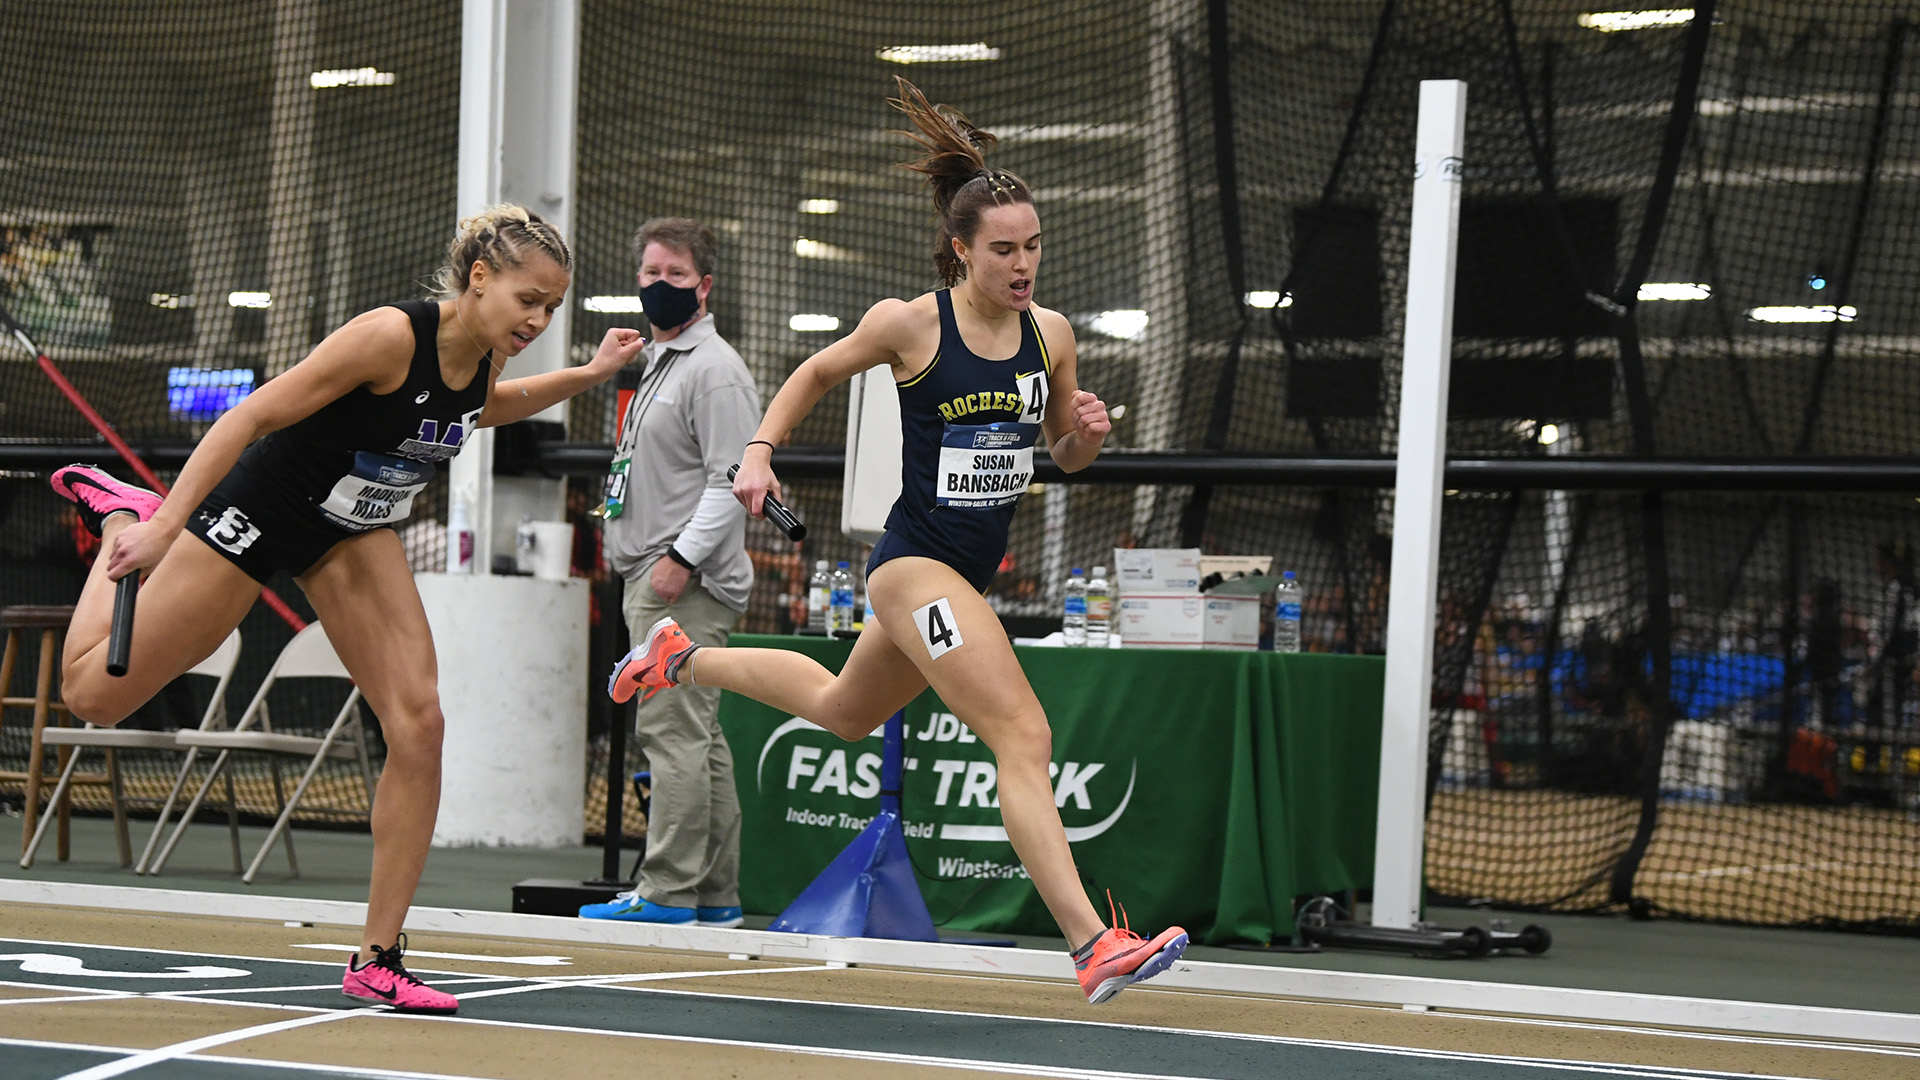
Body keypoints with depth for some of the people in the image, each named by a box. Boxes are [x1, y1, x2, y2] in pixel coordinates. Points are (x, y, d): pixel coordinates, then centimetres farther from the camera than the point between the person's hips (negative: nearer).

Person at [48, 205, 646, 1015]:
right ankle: (122, 515, 32)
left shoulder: (480, 363, -8)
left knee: (417, 722, -12)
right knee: (93, 696, 4)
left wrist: (588, 375, 6)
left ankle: (378, 960, -5)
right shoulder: (393, 336, -31)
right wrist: (163, 527, -32)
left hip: (354, 535, 6)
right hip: (255, 513, -6)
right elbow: (254, 415, -28)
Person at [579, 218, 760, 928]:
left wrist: (682, 558, -21)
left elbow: (733, 478, -18)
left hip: (686, 584, -10)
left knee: (674, 730, -12)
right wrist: (634, 557, 20)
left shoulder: (714, 370, -10)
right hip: (651, 578, 10)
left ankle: (668, 890, -12)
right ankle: (716, 894, 12)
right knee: (696, 736, 9)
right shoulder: (659, 363, 20)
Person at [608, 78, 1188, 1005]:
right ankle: (1092, 946, -26)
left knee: (842, 711, 29)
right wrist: (759, 451, -5)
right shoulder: (910, 324, -13)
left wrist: (1086, 432, -9)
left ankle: (682, 659, 52)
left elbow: (1064, 455, 13)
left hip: (969, 571, 8)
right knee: (1024, 735, -21)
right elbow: (817, 372, 5)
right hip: (915, 561, -7)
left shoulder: (1050, 334, 0)